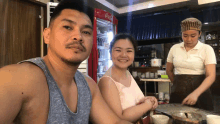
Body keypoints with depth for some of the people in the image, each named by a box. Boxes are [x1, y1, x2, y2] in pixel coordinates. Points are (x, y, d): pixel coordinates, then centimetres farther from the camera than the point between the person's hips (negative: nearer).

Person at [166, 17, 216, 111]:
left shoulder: (207, 49, -6)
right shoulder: (174, 48, 2)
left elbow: (211, 76, -14)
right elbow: (169, 70, 13)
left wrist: (195, 93, -28)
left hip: (200, 91, -2)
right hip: (178, 93, 2)